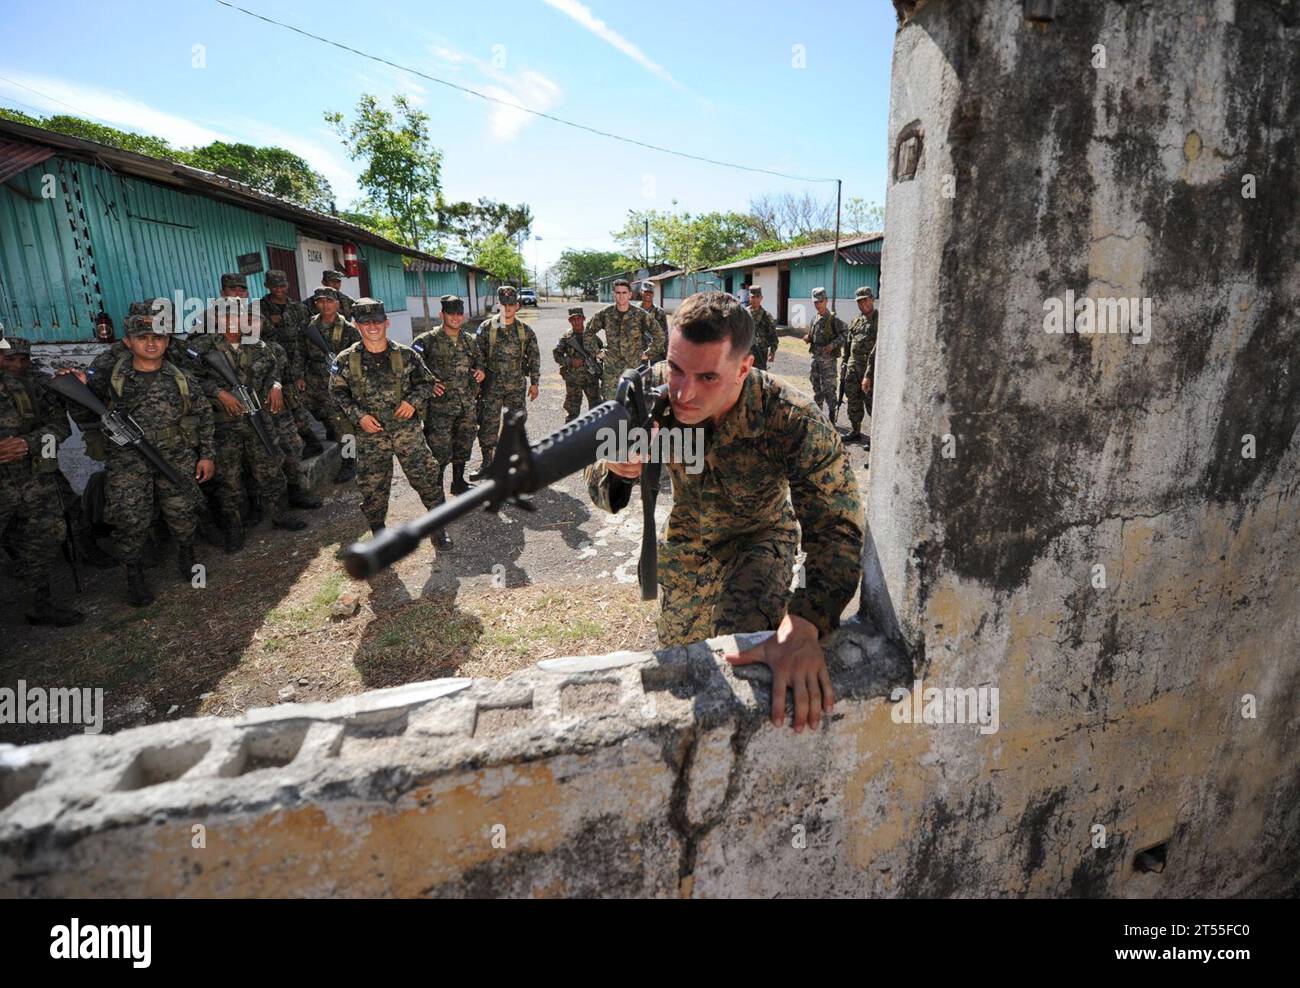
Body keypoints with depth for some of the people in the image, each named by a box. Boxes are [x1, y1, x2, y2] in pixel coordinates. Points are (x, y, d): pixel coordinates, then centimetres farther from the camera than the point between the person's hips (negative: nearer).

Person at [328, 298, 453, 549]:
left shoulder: (406, 355, -2)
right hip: (370, 435, 0)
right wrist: (358, 415, -8)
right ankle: (378, 534, 29)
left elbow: (426, 382, 9)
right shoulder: (345, 360, -2)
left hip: (408, 430, 0)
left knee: (427, 478, 0)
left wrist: (414, 400, -10)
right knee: (372, 488, 8)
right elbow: (338, 392, 7)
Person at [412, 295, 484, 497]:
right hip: (440, 406, -5)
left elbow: (477, 362, 24)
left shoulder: (469, 341, 9)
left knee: (463, 447, 16)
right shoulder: (428, 340, -9)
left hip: (466, 406, 6)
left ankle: (459, 482, 33)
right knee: (439, 451, -2)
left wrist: (480, 372, 3)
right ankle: (436, 489, 13)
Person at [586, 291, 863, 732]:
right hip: (685, 539, 4)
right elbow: (601, 492, -20)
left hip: (760, 535, -3)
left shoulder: (792, 421, -38)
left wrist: (803, 626, -55)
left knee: (743, 653, -28)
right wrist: (616, 470, -46)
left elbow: (837, 527, -39)